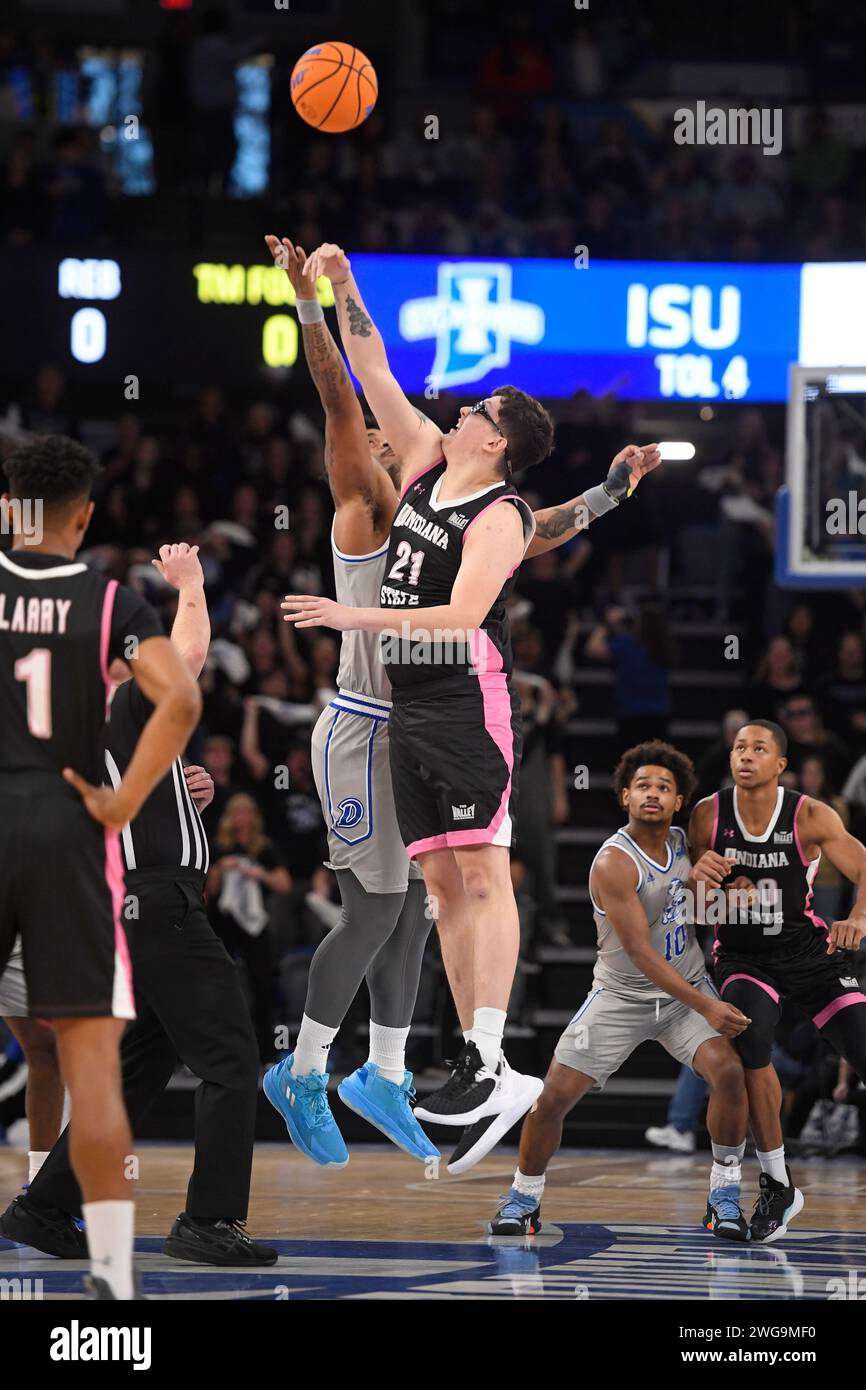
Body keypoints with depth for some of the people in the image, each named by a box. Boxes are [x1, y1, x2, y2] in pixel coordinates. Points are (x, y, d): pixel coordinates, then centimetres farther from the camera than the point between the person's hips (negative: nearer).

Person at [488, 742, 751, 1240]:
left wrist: (702, 878, -4)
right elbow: (641, 953, -24)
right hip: (622, 996, -4)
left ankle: (725, 1197, -5)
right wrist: (706, 1008, -28)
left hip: (689, 989, 4)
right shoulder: (614, 863, -21)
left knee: (729, 1072, -20)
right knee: (556, 1096, -7)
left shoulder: (684, 841, 0)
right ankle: (524, 1199, 16)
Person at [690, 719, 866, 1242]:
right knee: (751, 1040, -29)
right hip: (744, 958, 0)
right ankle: (777, 1185, -16)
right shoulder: (708, 815, -5)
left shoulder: (811, 816, -12)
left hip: (811, 952, 0)